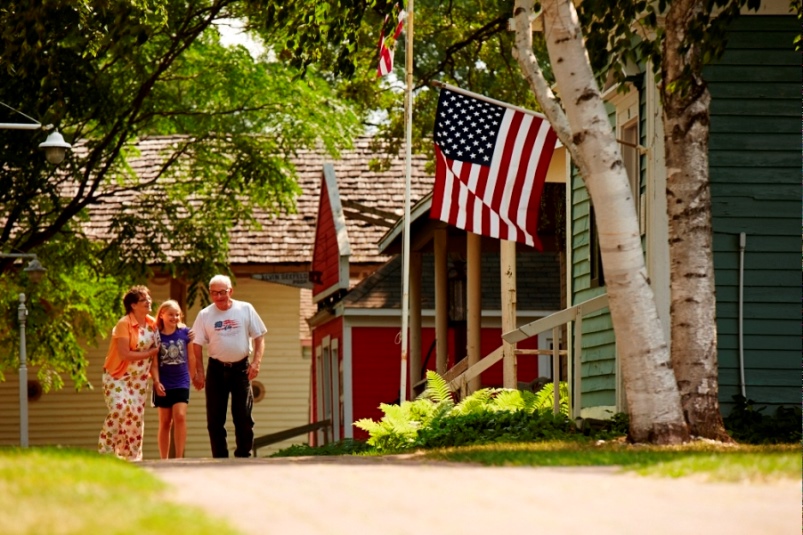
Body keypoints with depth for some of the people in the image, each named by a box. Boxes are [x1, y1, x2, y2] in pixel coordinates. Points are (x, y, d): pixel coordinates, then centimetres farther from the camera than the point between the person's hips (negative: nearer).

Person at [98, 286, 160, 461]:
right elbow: (125, 354, -22)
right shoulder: (124, 324, -15)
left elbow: (157, 346, 17)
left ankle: (132, 456, 9)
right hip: (118, 376, -6)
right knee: (119, 408, -22)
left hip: (139, 379, 6)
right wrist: (151, 353, -15)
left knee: (137, 416, 1)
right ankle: (105, 451, -13)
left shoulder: (153, 324, 3)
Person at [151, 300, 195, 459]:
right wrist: (156, 382, -13)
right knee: (165, 422, 7)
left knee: (180, 416, -15)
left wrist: (192, 377, 12)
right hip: (164, 385, 0)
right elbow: (154, 363, -3)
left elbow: (191, 358, 10)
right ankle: (164, 459, 11)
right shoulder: (156, 335, -1)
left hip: (181, 383, 0)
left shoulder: (185, 333, 2)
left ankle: (179, 457, -13)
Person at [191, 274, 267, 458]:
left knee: (243, 416, -1)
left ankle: (244, 456, 7)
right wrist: (199, 373, -4)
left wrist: (256, 362, -9)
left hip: (241, 368, -1)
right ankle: (220, 458, 8)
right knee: (215, 419, 1)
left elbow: (259, 337, 3)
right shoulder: (204, 315, 1)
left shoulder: (246, 309, 0)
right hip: (216, 368, 1)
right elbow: (197, 345, 3)